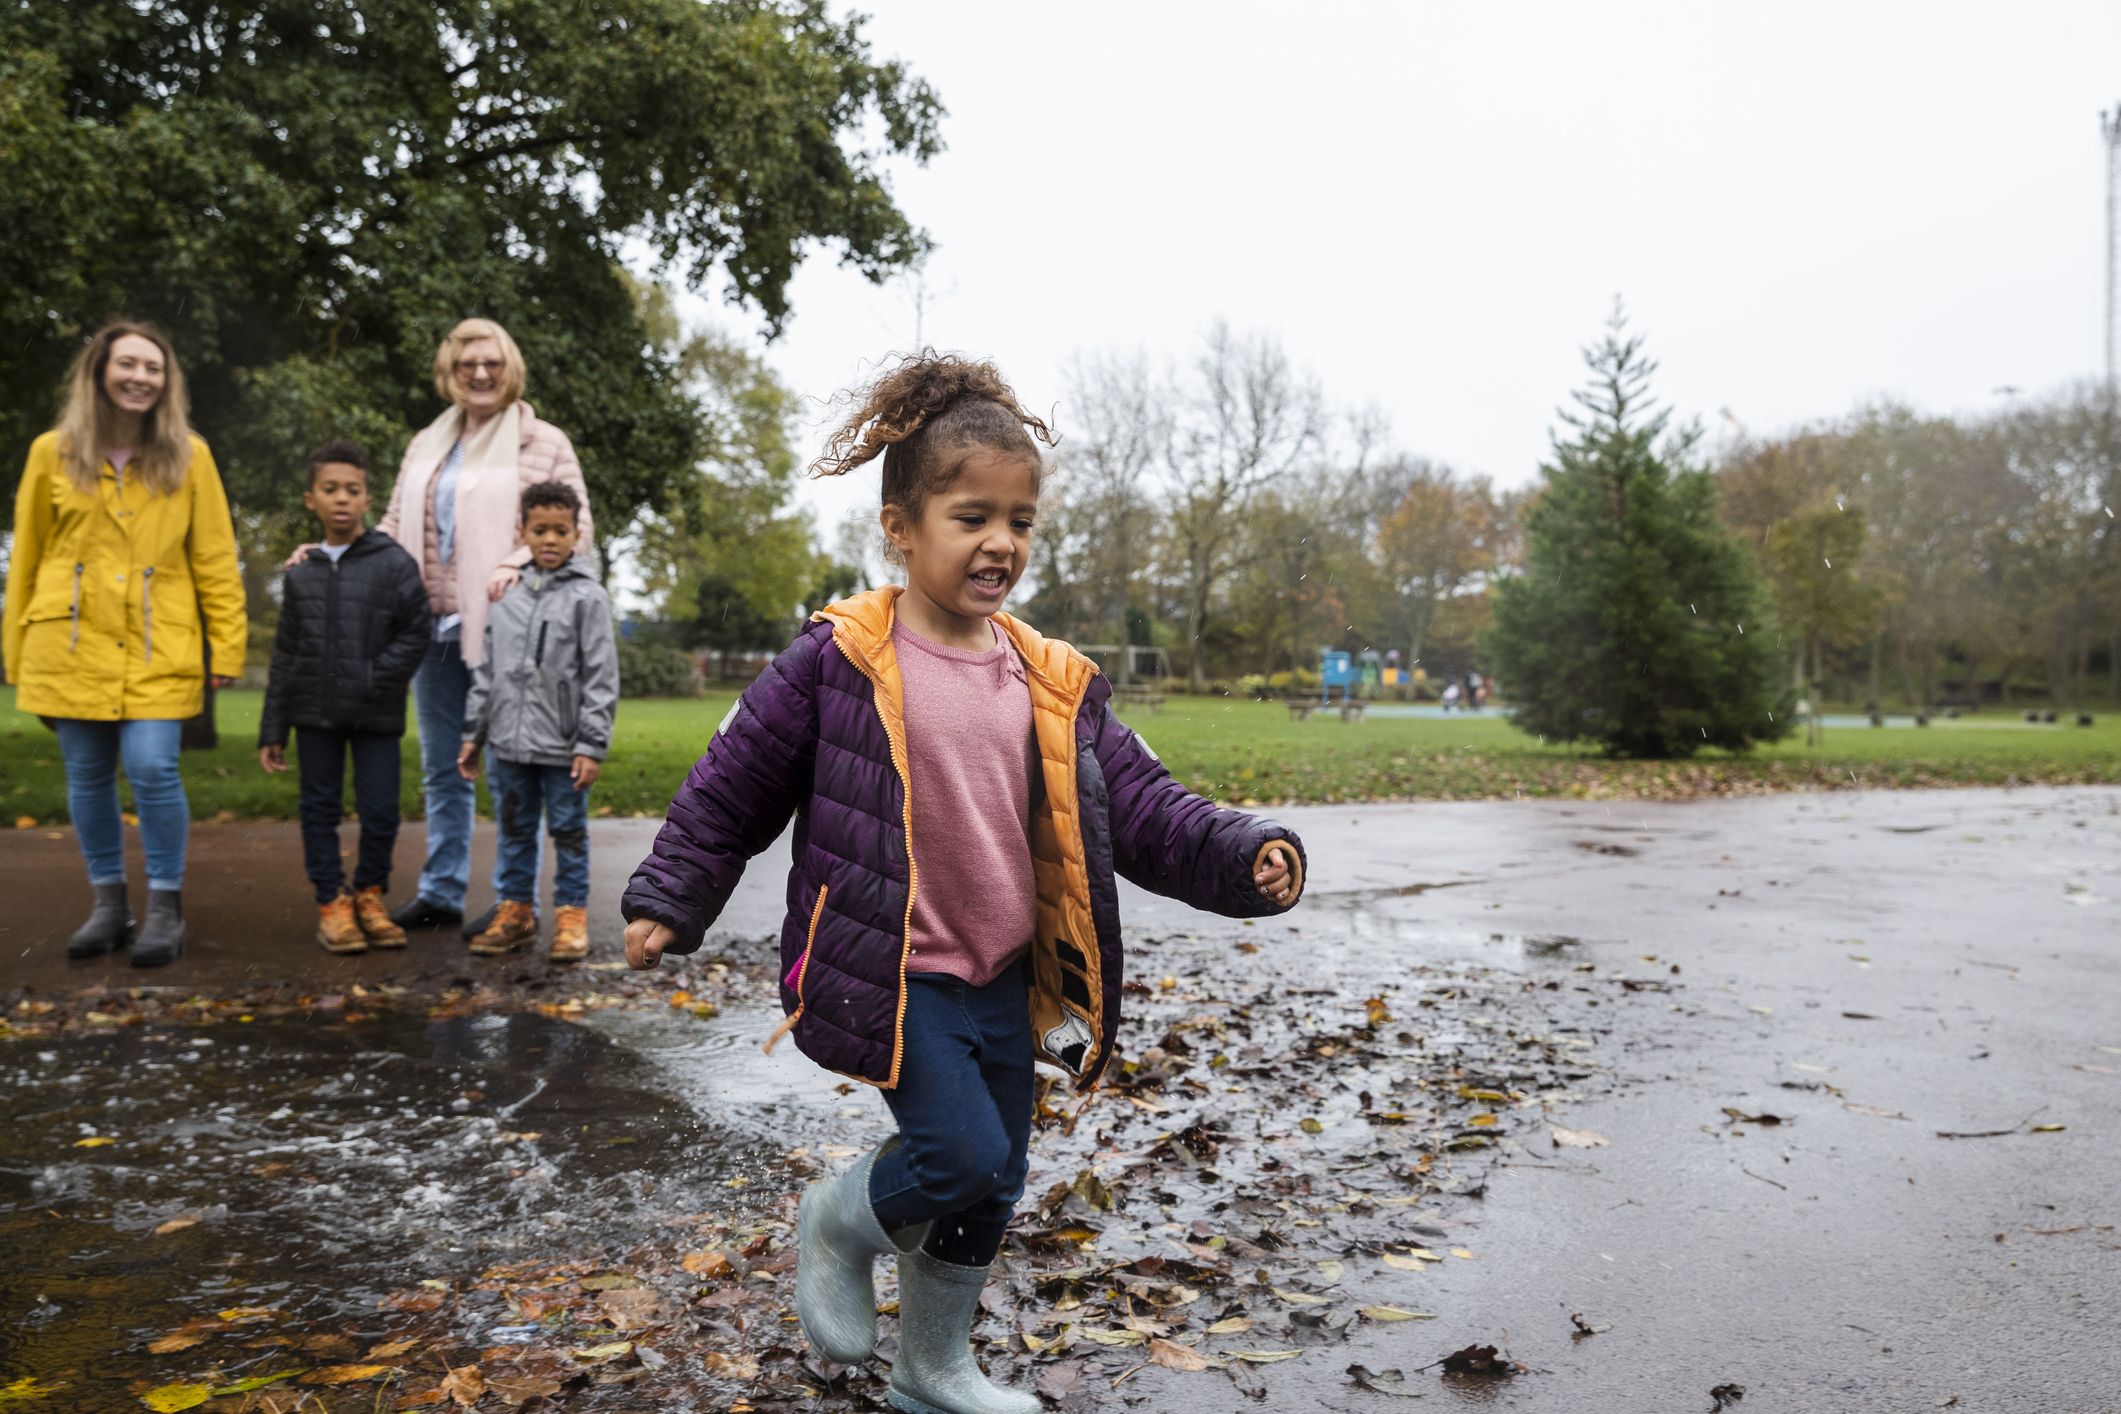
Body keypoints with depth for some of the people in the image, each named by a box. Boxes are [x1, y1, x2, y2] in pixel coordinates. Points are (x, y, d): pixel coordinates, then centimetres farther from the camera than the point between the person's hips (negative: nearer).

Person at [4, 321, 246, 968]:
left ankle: (165, 908, 6)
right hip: (72, 646, 2)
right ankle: (110, 904, 22)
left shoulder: (188, 456, 3)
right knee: (87, 777, 7)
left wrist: (227, 646, -3)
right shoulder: (52, 452, 6)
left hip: (157, 649, -2)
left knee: (153, 769, -10)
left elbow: (215, 558, 3)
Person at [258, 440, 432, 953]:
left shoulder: (395, 564, -2)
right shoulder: (301, 574, 8)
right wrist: (272, 730, 9)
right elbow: (285, 655, 11)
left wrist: (374, 680, -15)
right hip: (315, 714, 3)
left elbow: (416, 633, -5)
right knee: (320, 807, 7)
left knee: (380, 809, 1)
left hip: (377, 715, -3)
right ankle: (332, 902, 19)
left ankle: (369, 894, 21)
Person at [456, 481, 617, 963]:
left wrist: (592, 745, -12)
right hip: (510, 742, 5)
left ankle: (572, 914, 15)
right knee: (514, 829, 13)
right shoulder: (507, 597, 9)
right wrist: (473, 734, 12)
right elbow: (486, 670, 14)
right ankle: (516, 910, 25)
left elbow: (601, 678, -8)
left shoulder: (588, 597, -5)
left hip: (562, 746, -4)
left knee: (569, 832, 5)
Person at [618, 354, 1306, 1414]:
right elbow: (733, 785, -1)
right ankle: (836, 1226, 20)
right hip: (888, 972, -5)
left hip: (1004, 979, 6)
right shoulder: (837, 660, -10)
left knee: (993, 1185, 14)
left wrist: (1242, 857, -15)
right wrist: (668, 901, 0)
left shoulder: (1053, 684, 2)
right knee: (959, 1154, -14)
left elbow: (1136, 804, 0)